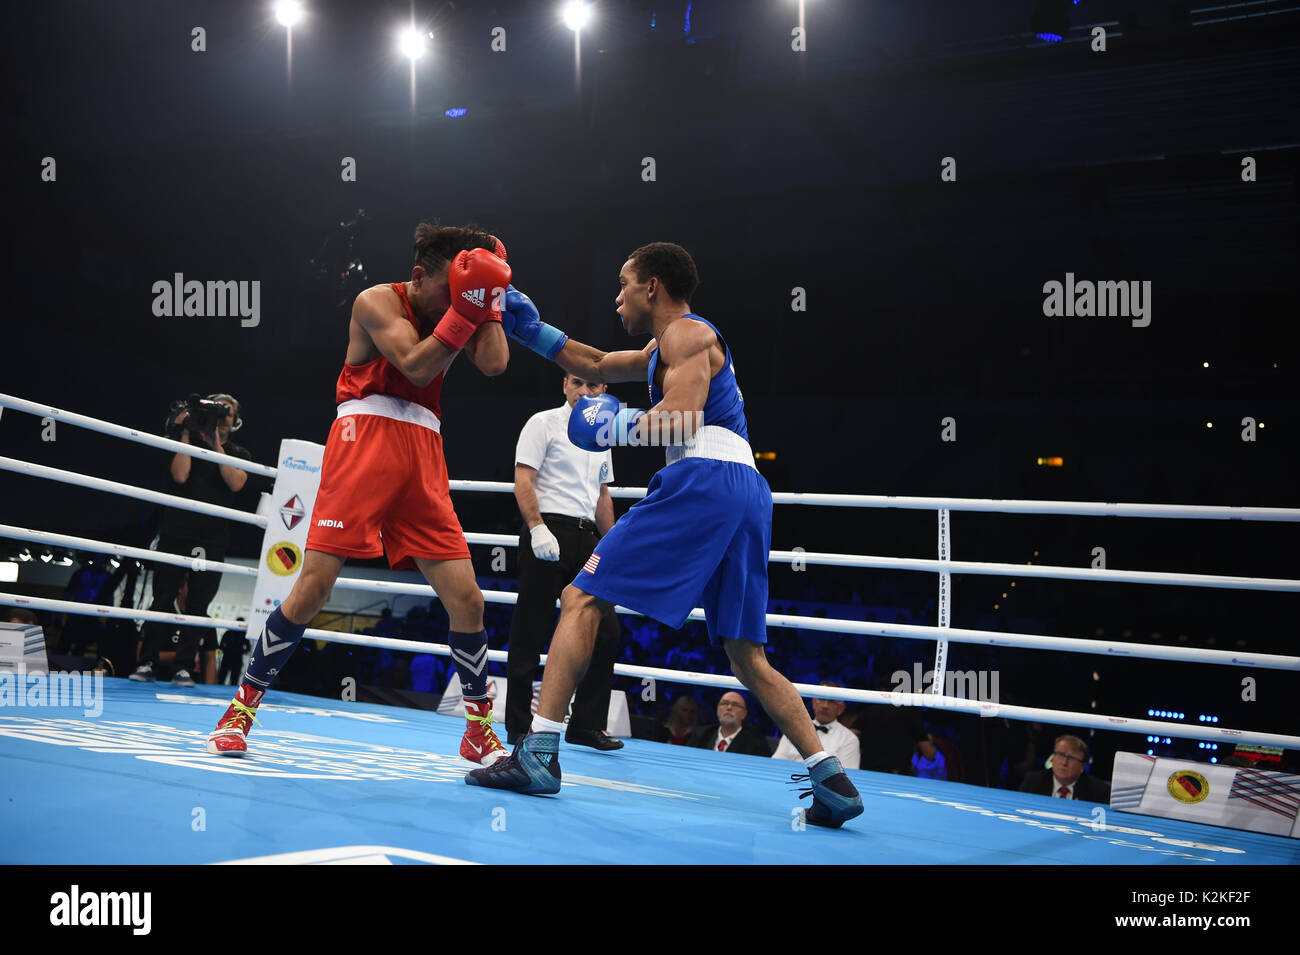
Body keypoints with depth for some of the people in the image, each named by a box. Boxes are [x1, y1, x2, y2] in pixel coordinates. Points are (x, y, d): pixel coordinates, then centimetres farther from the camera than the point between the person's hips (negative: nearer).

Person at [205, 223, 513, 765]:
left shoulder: (454, 312, 15)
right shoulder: (378, 302, -1)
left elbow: (493, 363, -1)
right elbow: (416, 366, -15)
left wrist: (490, 301, 3)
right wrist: (463, 309, -17)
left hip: (423, 457, 5)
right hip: (365, 440, -5)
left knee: (466, 598, -2)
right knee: (314, 584, -11)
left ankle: (479, 729, 12)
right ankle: (243, 707, 2)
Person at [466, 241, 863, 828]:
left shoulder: (687, 334, 3)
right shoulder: (665, 348, 32)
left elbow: (679, 421, -11)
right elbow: (598, 367, 40)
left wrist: (616, 425, 1)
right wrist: (532, 330, 38)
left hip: (703, 478, -10)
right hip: (749, 491, 10)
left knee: (582, 599, -5)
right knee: (746, 655, 9)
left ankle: (539, 754, -12)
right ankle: (832, 779, -2)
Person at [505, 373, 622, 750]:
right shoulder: (544, 423, -1)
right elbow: (523, 481, -9)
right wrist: (538, 528, -20)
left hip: (587, 540, 6)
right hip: (548, 532, -6)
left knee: (605, 630, -1)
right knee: (530, 633, -2)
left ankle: (586, 725, 8)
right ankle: (517, 727, 6)